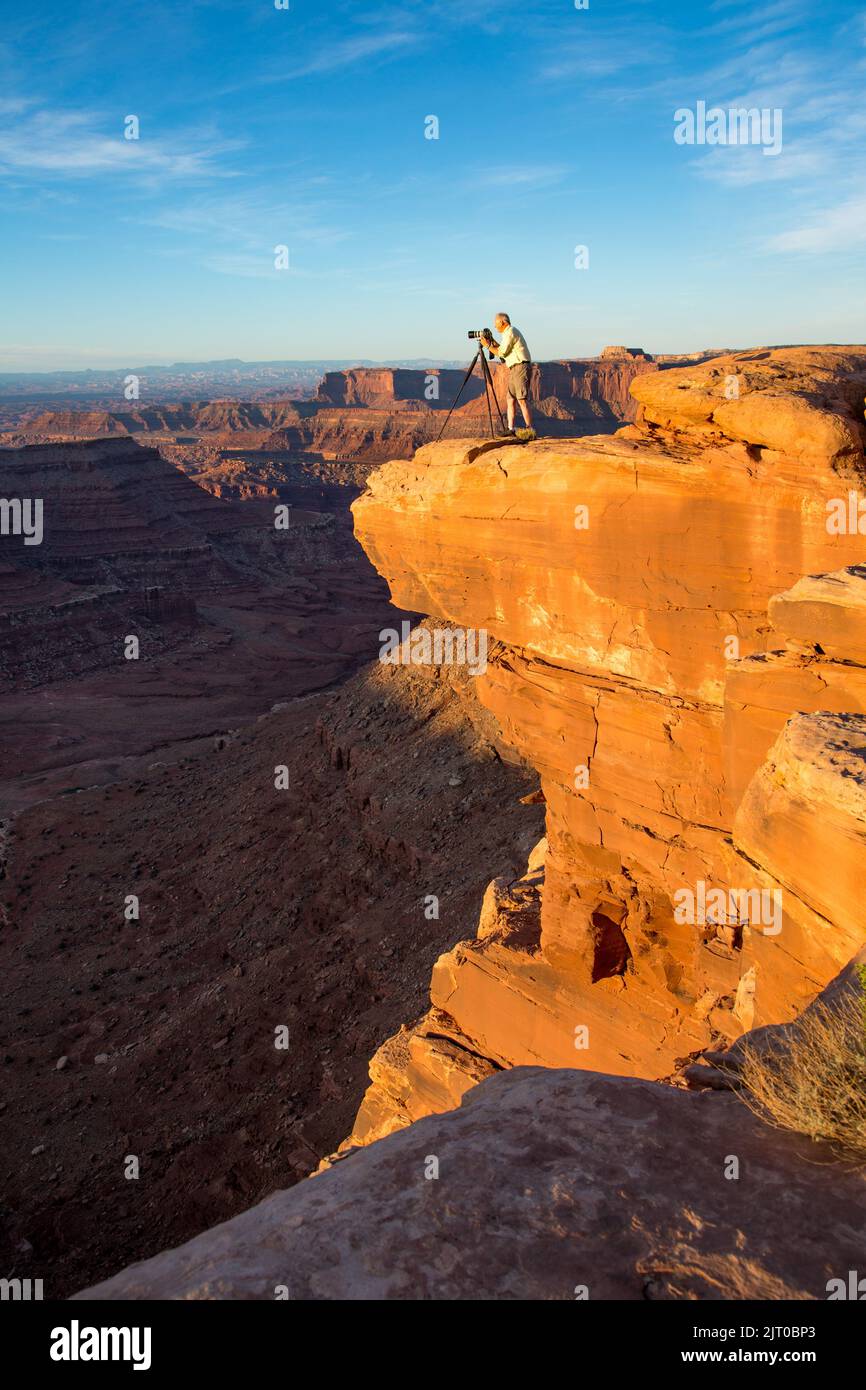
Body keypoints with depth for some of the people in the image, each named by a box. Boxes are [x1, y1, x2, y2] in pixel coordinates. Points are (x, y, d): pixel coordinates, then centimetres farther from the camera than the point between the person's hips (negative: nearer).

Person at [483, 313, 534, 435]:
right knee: (510, 399, 7)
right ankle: (511, 429, 7)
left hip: (520, 367, -10)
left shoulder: (510, 332, -11)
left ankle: (530, 429, -15)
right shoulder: (511, 331, 21)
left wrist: (488, 346, -1)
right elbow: (503, 350, 22)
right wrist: (493, 342, 16)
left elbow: (501, 353, -12)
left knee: (522, 399, -13)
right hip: (514, 369, 10)